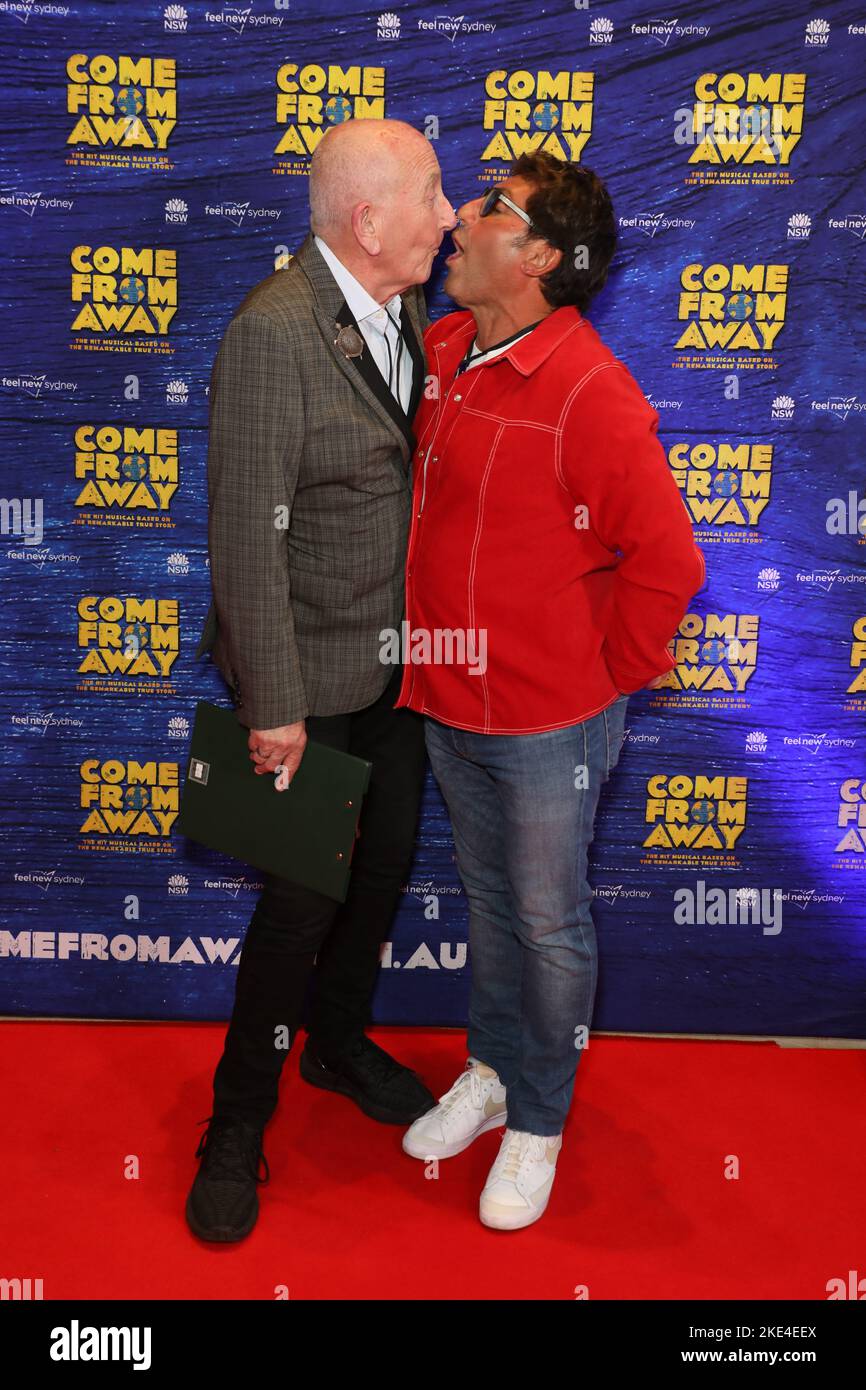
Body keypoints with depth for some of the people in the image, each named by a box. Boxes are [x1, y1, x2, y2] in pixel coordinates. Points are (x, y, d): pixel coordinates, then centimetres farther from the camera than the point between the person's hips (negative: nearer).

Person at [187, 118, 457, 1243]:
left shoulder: (407, 311, 3)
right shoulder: (274, 330, -23)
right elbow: (248, 536, -23)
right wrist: (274, 708, -21)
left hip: (400, 662, 8)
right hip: (314, 674, -7)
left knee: (386, 865, 19)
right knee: (306, 894, 3)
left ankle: (340, 1042, 45)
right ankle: (241, 1118, 25)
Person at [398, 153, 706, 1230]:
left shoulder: (589, 394, -23)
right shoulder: (443, 350, 1)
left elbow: (667, 562, -22)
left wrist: (605, 675, -10)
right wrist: (433, 643, 13)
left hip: (549, 718, -7)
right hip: (450, 699, 7)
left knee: (549, 926, 11)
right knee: (487, 898, 23)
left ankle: (537, 1124, 32)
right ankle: (489, 1074, 44)